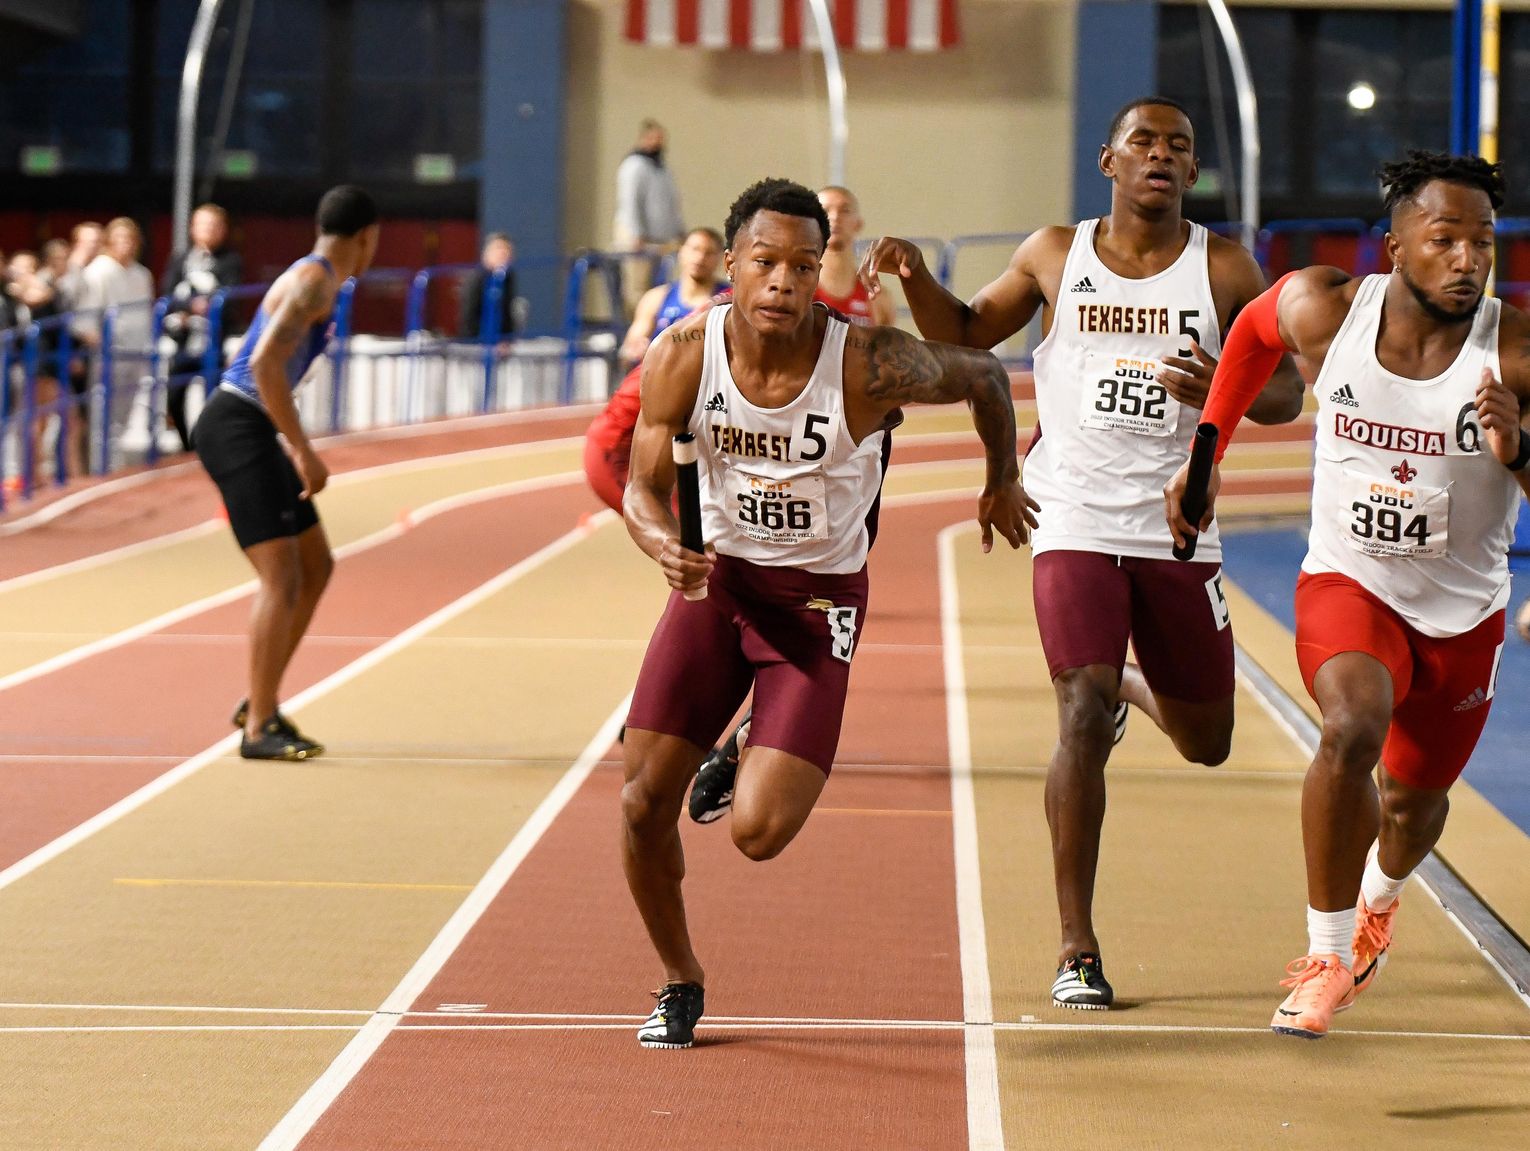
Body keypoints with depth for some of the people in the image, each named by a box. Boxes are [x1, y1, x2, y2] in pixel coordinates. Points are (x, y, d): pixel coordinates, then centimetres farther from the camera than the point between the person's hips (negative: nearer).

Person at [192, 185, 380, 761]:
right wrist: (304, 452, -23)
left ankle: (260, 702, 21)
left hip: (251, 432, 10)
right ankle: (258, 729, -13)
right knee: (282, 576, -14)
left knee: (316, 566, 15)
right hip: (236, 429, -10)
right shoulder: (314, 282, -13)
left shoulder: (314, 278, 18)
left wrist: (292, 447, 25)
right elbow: (266, 364, -25)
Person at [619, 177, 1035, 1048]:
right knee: (645, 797, -5)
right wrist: (663, 545, -30)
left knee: (760, 834, -15)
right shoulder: (683, 357, -15)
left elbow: (986, 376, -3)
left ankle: (750, 761, 25)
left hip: (817, 600, -3)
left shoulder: (870, 366, -23)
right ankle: (680, 982, 22)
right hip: (717, 578, 3)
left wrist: (1004, 483, 15)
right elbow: (644, 487, -6)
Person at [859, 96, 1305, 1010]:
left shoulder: (1225, 269, 1)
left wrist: (1224, 387, -20)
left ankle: (1132, 685, 51)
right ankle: (1077, 949, -11)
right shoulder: (1056, 255, 4)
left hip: (1180, 535, 2)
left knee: (1207, 745, 13)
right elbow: (965, 335, 18)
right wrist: (916, 276, -1)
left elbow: (1287, 391, 2)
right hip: (1075, 527, -2)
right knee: (1082, 720, -18)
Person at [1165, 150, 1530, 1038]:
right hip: (1347, 582, -1)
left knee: (1413, 797, 18)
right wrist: (1206, 454, 13)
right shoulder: (1325, 309, -13)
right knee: (1353, 730, -31)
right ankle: (1328, 957, -15)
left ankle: (1381, 896, 57)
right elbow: (1254, 331, 11)